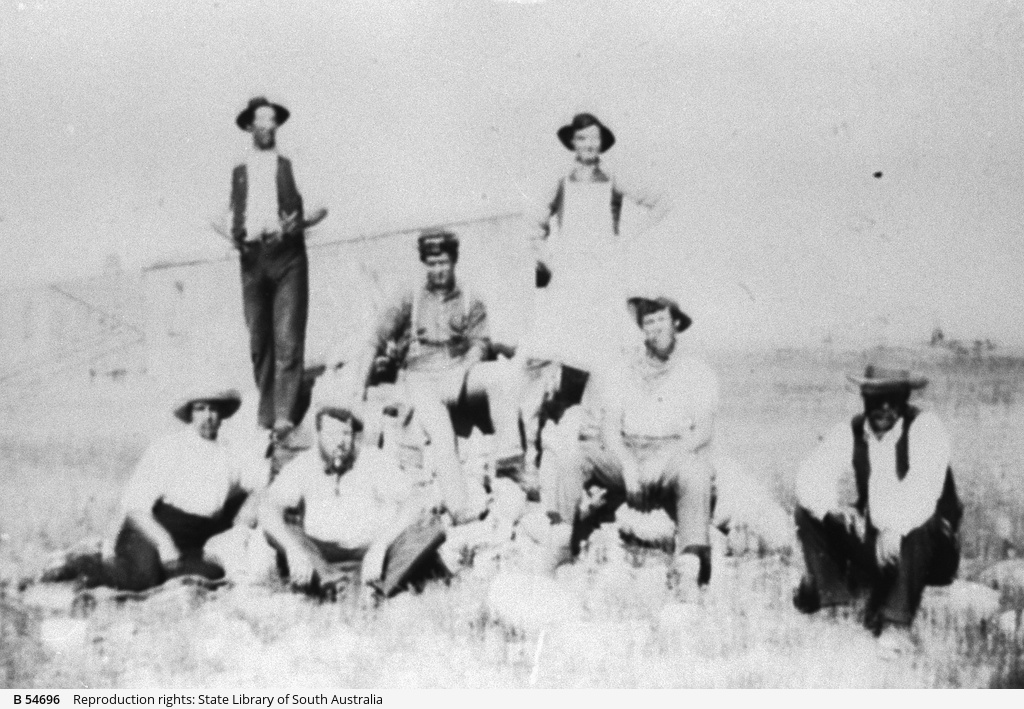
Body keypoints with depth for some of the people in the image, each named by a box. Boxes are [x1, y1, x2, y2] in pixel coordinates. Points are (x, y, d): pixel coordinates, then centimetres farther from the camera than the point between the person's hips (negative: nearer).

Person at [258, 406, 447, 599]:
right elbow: (269, 509, -16)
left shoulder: (375, 462, -7)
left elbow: (413, 503, -18)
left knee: (430, 526, -25)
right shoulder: (303, 466, -4)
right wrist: (294, 549, -36)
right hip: (322, 557, 1)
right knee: (275, 529, -26)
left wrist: (379, 547, -33)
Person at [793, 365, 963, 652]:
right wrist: (835, 509, -34)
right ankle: (826, 588, 6)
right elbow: (810, 478, -14)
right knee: (807, 509, -10)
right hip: (871, 534, 4)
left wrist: (896, 528, -49)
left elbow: (925, 488, -34)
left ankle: (896, 622, -24)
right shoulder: (851, 432, -6)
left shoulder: (925, 427, -19)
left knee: (920, 523, -38)